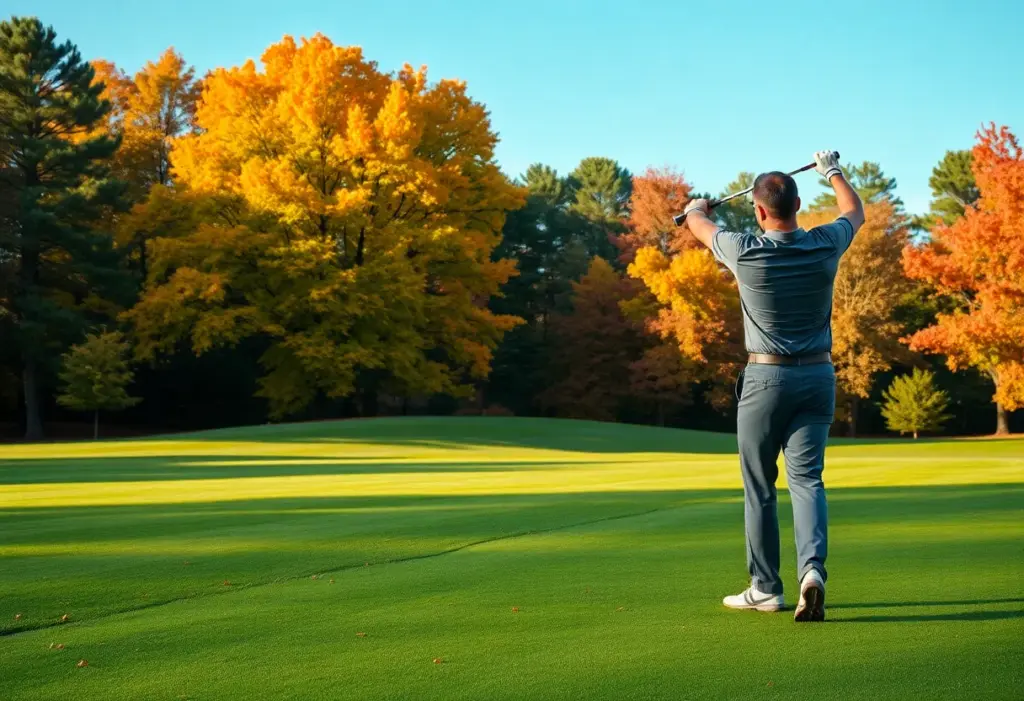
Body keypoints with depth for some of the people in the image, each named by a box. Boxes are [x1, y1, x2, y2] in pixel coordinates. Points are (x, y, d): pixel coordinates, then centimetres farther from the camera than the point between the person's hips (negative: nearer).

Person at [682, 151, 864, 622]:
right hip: (819, 375, 3)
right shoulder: (825, 246, -5)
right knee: (807, 478, 1)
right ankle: (812, 568, -21)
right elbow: (855, 212, 20)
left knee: (759, 487, 8)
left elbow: (696, 222, 8)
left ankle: (765, 588, 14)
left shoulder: (745, 251, -13)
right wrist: (832, 172, 37)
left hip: (766, 378, -3)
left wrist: (699, 205, 32)